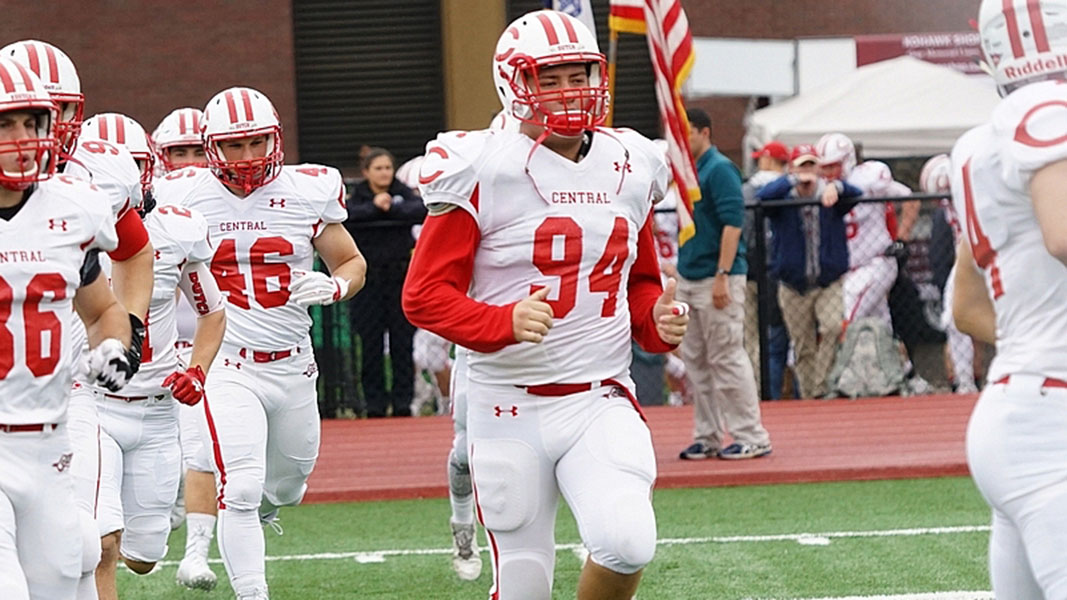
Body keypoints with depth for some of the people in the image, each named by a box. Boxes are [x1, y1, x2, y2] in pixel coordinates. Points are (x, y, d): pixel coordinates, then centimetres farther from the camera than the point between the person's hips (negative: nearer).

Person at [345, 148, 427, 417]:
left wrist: (391, 208, -19)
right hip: (369, 279, 0)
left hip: (401, 276, 0)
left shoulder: (403, 193, 8)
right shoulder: (357, 197, 5)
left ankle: (403, 402, 6)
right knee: (371, 345, 0)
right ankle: (375, 403, 7)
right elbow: (346, 215, -15)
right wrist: (374, 207, -21)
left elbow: (421, 210, -12)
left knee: (402, 343, 1)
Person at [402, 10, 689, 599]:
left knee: (627, 543, -22)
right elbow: (424, 294, -9)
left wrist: (656, 319, 0)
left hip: (600, 400, 3)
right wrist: (505, 322, -26)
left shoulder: (629, 168, 7)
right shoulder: (483, 171, -8)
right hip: (511, 406, -3)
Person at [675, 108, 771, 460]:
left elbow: (732, 223, -17)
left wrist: (722, 276, -22)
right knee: (696, 362, 10)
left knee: (727, 359, -7)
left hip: (716, 277, -9)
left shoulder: (720, 169, -10)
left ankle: (751, 437, -4)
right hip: (688, 279, 9)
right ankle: (707, 437, 16)